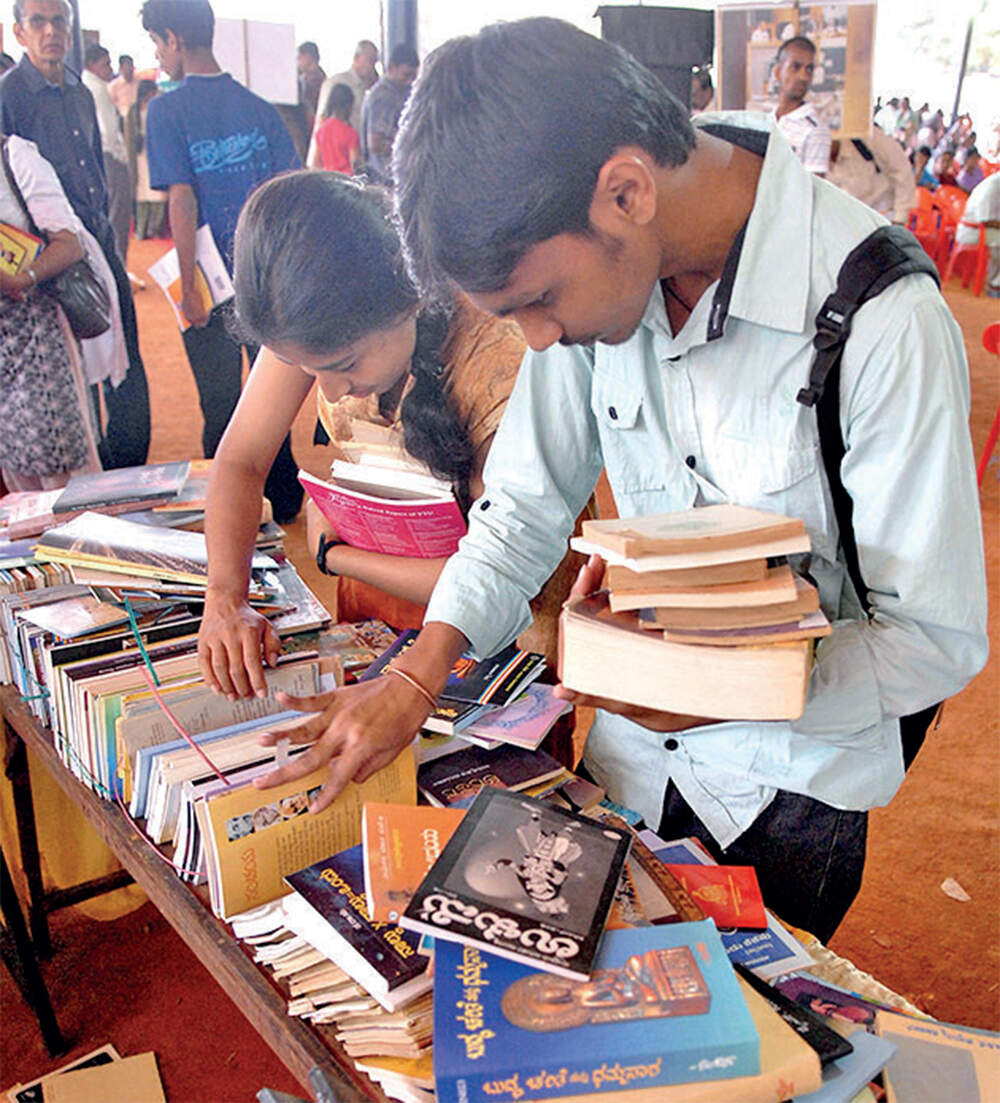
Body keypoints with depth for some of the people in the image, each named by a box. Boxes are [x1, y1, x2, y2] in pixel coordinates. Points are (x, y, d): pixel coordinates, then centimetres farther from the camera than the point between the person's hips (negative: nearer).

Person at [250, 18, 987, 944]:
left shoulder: (881, 320, -29)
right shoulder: (592, 267, -13)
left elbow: (939, 639, -22)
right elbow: (526, 507, -4)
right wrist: (415, 677, -15)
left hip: (790, 784, -4)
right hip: (629, 750, 5)